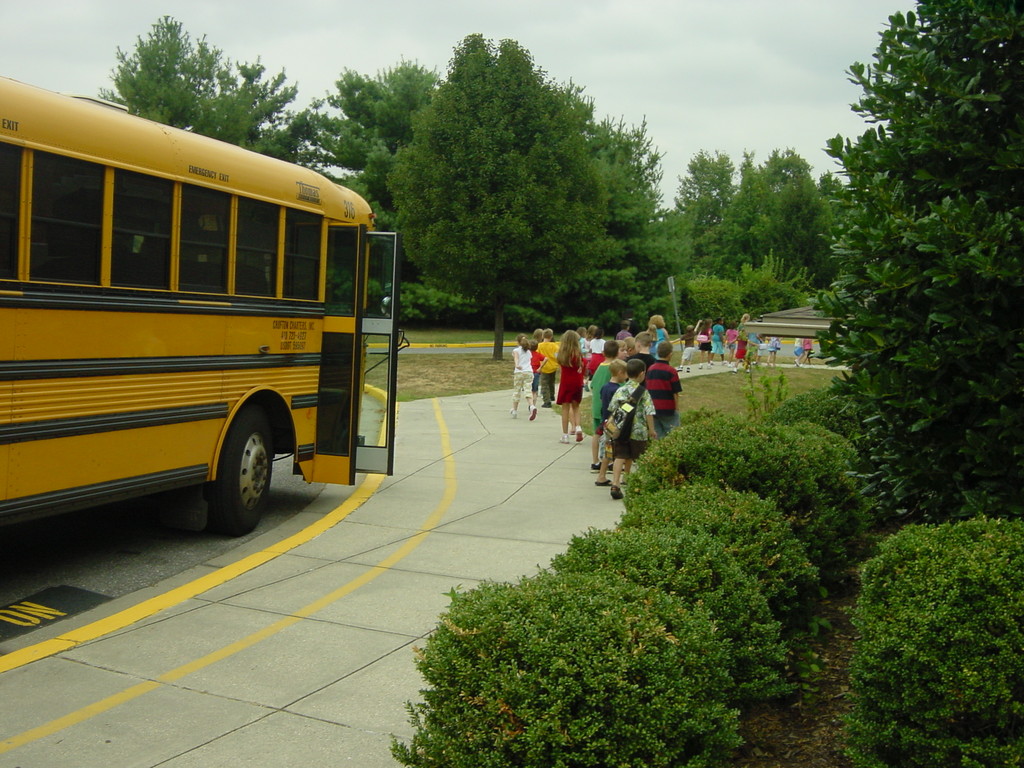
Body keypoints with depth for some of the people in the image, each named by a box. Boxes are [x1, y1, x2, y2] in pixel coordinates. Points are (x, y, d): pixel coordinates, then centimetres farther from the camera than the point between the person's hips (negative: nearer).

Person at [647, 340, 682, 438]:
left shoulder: (650, 368, 3)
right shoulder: (671, 371, -12)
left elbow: (647, 389, 9)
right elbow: (675, 393, -11)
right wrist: (677, 408, 0)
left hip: (653, 408, 5)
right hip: (668, 409, -5)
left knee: (657, 435, 11)